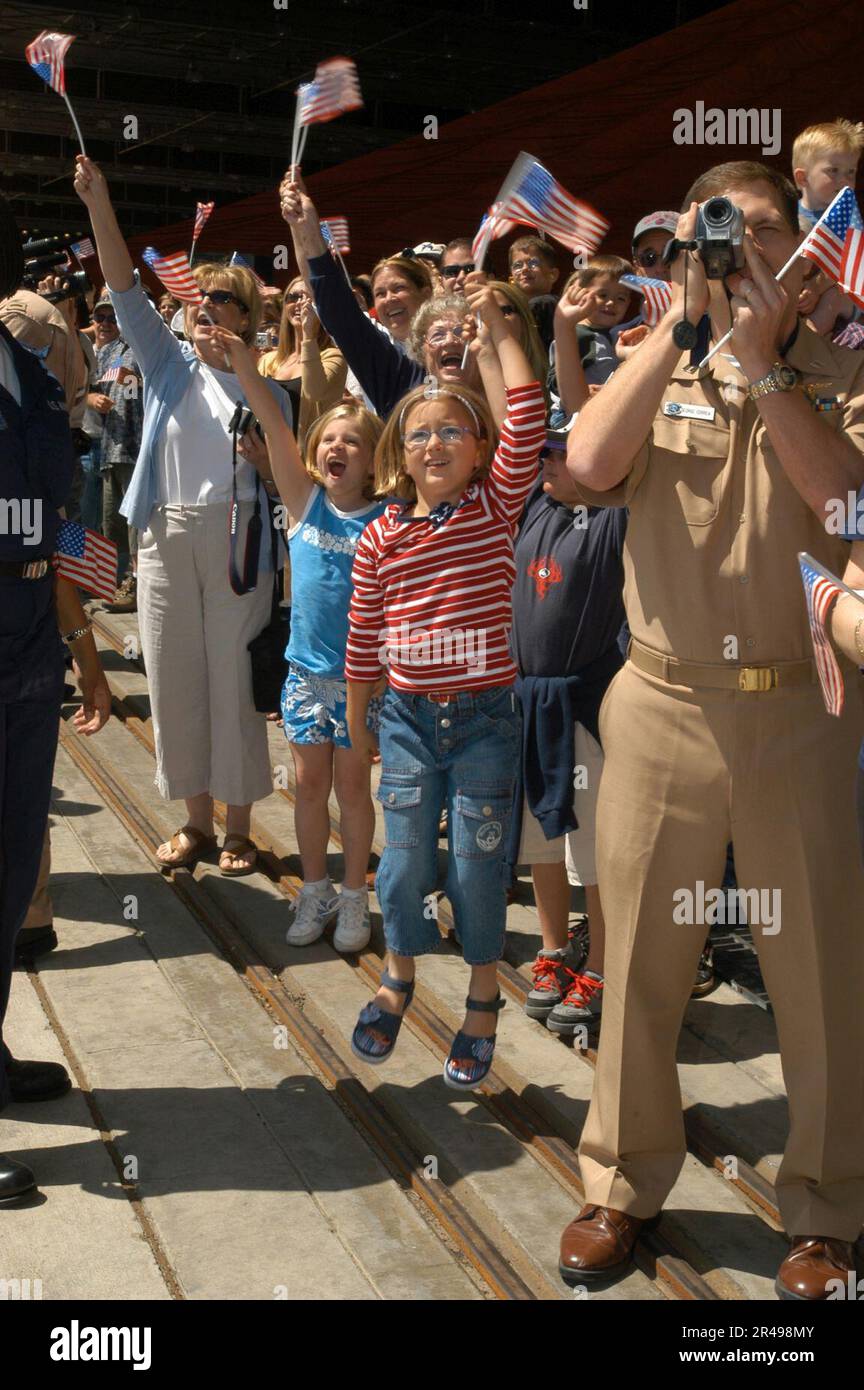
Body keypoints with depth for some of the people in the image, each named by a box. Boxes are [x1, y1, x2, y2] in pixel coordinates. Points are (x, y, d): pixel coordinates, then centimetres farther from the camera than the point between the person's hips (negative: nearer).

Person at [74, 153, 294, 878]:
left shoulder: (267, 391, 5)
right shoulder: (168, 365, 10)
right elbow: (126, 289, -1)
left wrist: (265, 458, -15)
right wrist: (98, 204, -11)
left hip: (236, 541, -3)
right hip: (165, 539, 3)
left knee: (233, 680, -1)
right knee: (174, 679, 6)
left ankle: (238, 827, 10)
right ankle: (196, 818, 19)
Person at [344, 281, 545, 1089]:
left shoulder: (496, 506, -4)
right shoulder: (380, 538, 0)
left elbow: (527, 423, -19)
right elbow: (363, 637, 7)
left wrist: (498, 329, -15)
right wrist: (357, 719, 12)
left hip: (484, 717, -1)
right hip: (407, 716, 2)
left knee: (477, 864, 5)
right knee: (404, 859, 8)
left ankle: (482, 1001, 25)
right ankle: (398, 979, 33)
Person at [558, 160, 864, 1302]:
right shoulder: (659, 366, 9)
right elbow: (589, 465, -12)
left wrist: (761, 358, -14)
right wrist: (682, 321, -12)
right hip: (664, 704, 2)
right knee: (641, 960, 10)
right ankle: (624, 1186, 29)